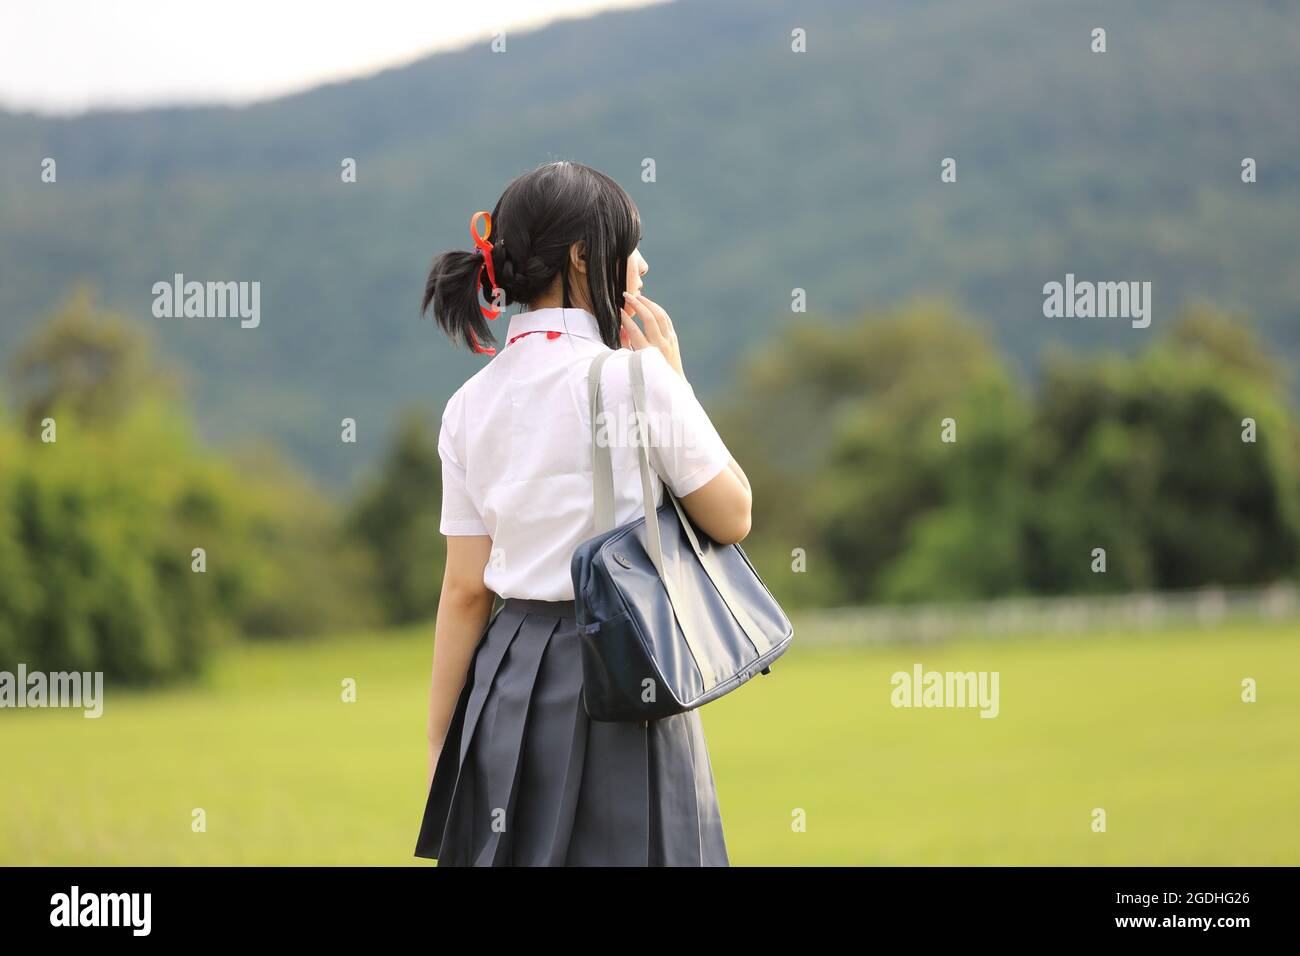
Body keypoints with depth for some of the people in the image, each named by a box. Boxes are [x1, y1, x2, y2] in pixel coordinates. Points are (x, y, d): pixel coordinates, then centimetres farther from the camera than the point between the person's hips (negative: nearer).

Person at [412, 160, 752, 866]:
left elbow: (465, 590, 6)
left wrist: (442, 747, 10)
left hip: (509, 680, 6)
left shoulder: (470, 406, 5)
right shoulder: (637, 378, -11)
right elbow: (732, 517, -1)